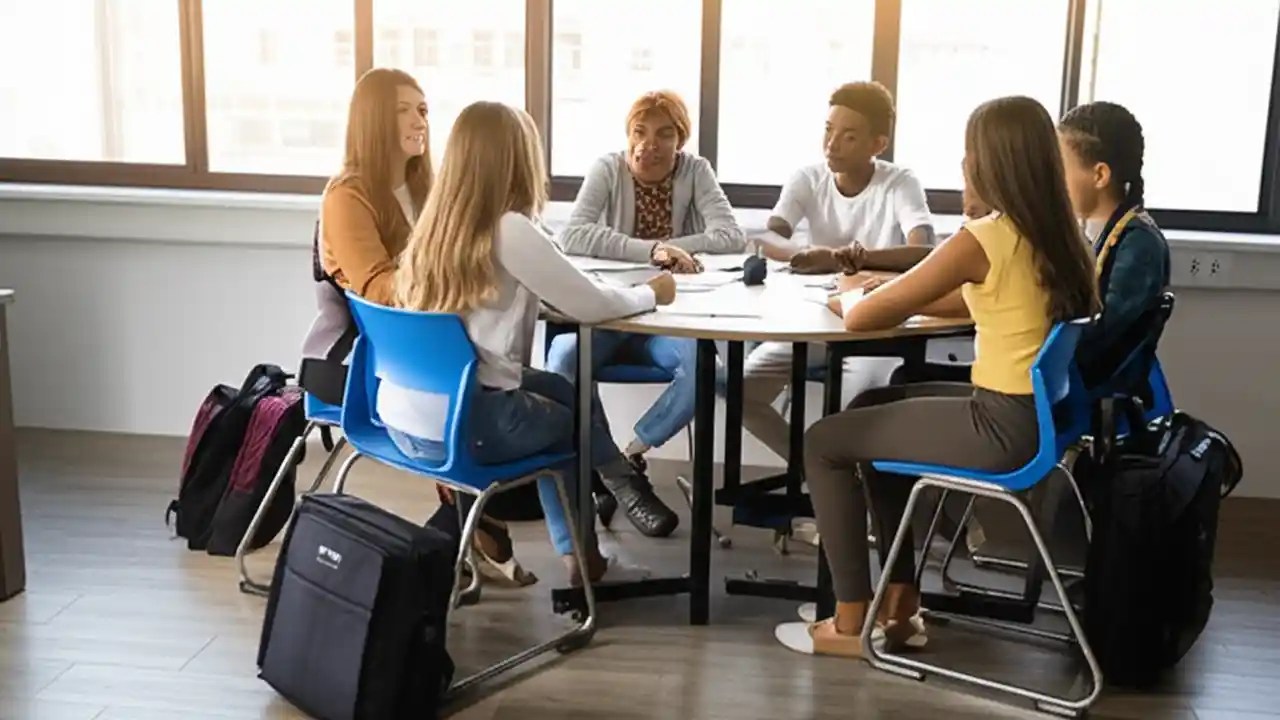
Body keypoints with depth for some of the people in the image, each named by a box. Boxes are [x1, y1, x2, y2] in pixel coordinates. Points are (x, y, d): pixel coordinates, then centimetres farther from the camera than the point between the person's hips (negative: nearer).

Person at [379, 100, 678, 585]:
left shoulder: (437, 223, 7)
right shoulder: (510, 231, -13)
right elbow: (590, 306, -7)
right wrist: (651, 293, 10)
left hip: (402, 416, 7)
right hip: (459, 426, -7)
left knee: (564, 394, 25)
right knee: (572, 422, 22)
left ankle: (578, 555, 31)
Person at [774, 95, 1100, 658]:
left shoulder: (982, 240, -19)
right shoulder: (1053, 235, 6)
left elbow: (861, 317, -13)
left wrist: (850, 298, 11)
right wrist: (884, 295, 17)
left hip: (1003, 426, -9)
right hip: (1039, 413, 9)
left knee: (824, 442, 4)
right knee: (872, 408, 24)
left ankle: (850, 624, 12)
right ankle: (901, 600, 27)